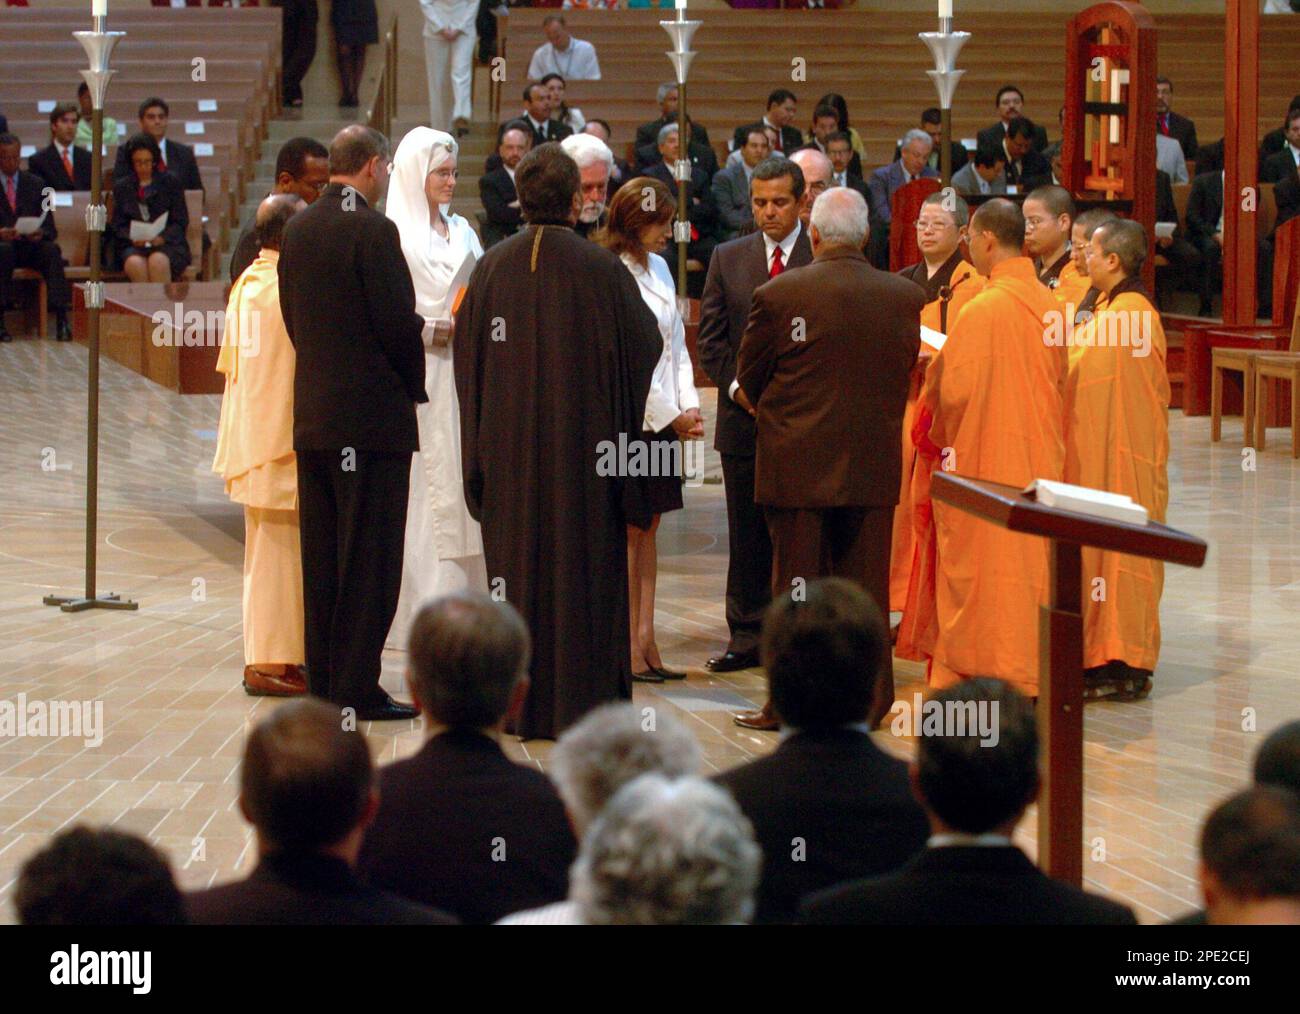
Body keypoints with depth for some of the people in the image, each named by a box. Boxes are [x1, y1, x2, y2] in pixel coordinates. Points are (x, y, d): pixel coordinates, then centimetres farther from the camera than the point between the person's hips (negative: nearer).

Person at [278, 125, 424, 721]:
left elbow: (292, 315, 13)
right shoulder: (372, 230, -14)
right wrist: (414, 386, 1)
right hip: (372, 415, -8)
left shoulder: (299, 229, 8)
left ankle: (324, 684, 16)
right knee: (370, 559, -3)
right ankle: (357, 691, -3)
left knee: (322, 556, 12)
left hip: (311, 416, 8)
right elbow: (398, 321, -14)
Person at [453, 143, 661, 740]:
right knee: (583, 571, 3)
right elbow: (644, 348, -2)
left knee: (516, 562, 11)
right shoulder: (601, 270, -11)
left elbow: (467, 356, 5)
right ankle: (579, 699, 4)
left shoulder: (491, 269, -2)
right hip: (584, 442, -3)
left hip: (508, 443, 3)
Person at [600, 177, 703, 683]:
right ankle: (629, 647, 1)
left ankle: (646, 641, 12)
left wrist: (689, 406, 5)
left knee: (647, 528, 9)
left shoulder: (658, 269, 14)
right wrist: (670, 415, -10)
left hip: (663, 419, 8)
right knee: (628, 532, -3)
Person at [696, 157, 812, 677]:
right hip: (743, 418, 3)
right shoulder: (728, 259, 9)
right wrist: (736, 386, -7)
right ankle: (747, 638, 14)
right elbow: (710, 337, 9)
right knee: (747, 537, 7)